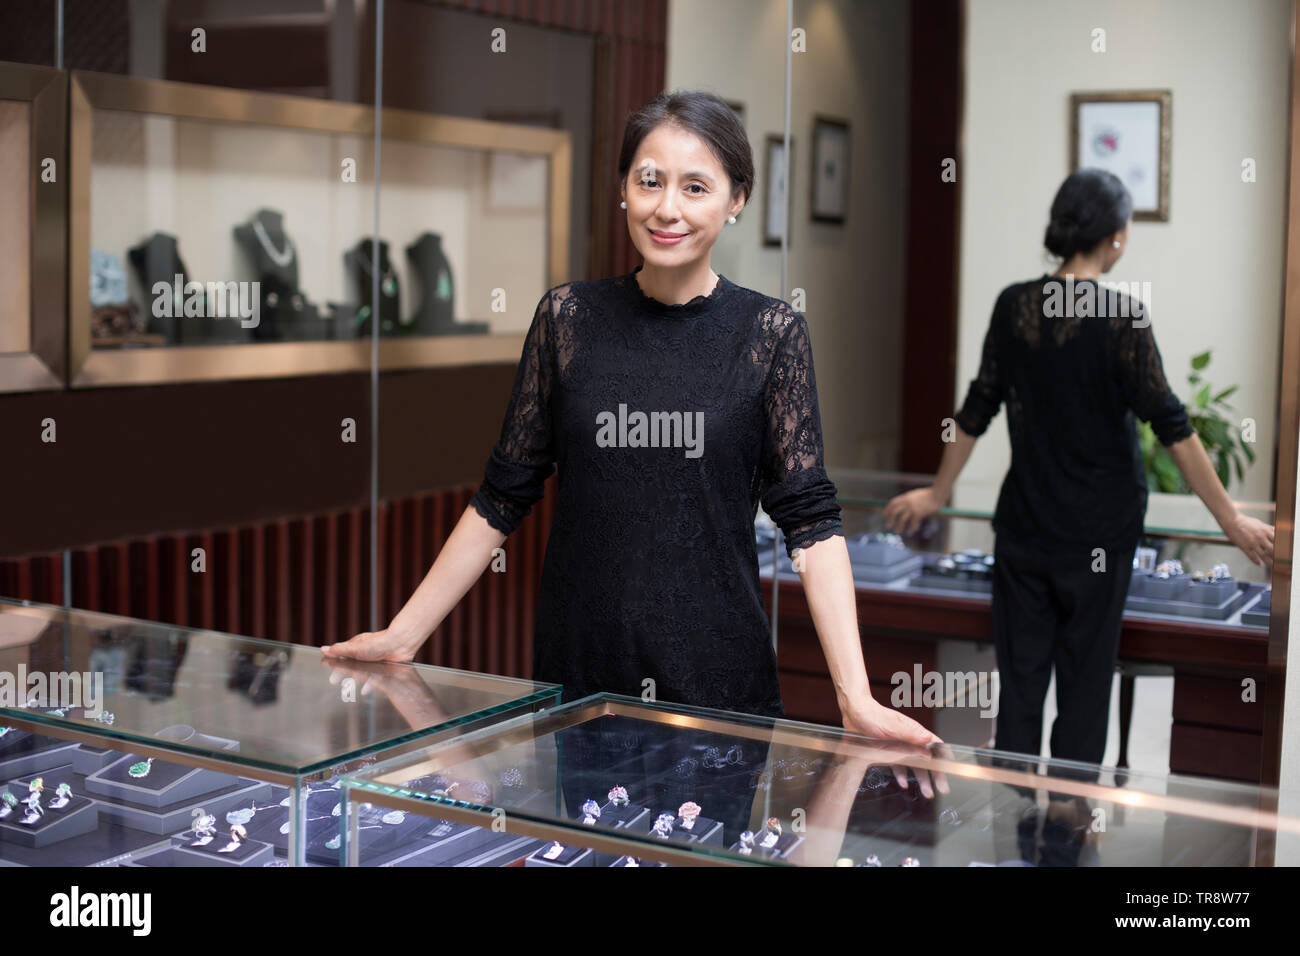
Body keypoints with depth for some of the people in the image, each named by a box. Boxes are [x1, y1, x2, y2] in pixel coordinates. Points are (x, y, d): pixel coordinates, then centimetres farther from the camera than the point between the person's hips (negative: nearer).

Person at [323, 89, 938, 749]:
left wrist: (855, 696, -16)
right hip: (572, 680, 2)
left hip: (720, 686, -1)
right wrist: (403, 634, 4)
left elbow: (810, 520, -7)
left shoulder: (770, 332, -3)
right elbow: (502, 498, 6)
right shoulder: (567, 316, 1)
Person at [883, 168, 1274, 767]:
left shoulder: (1014, 305, -1)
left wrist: (937, 493, 18)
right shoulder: (1120, 315, -13)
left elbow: (977, 409, 6)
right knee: (1085, 684, 7)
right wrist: (1230, 519, -10)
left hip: (1023, 521, 4)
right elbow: (1170, 425, -14)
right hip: (1098, 529, -4)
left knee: (1019, 678, 11)